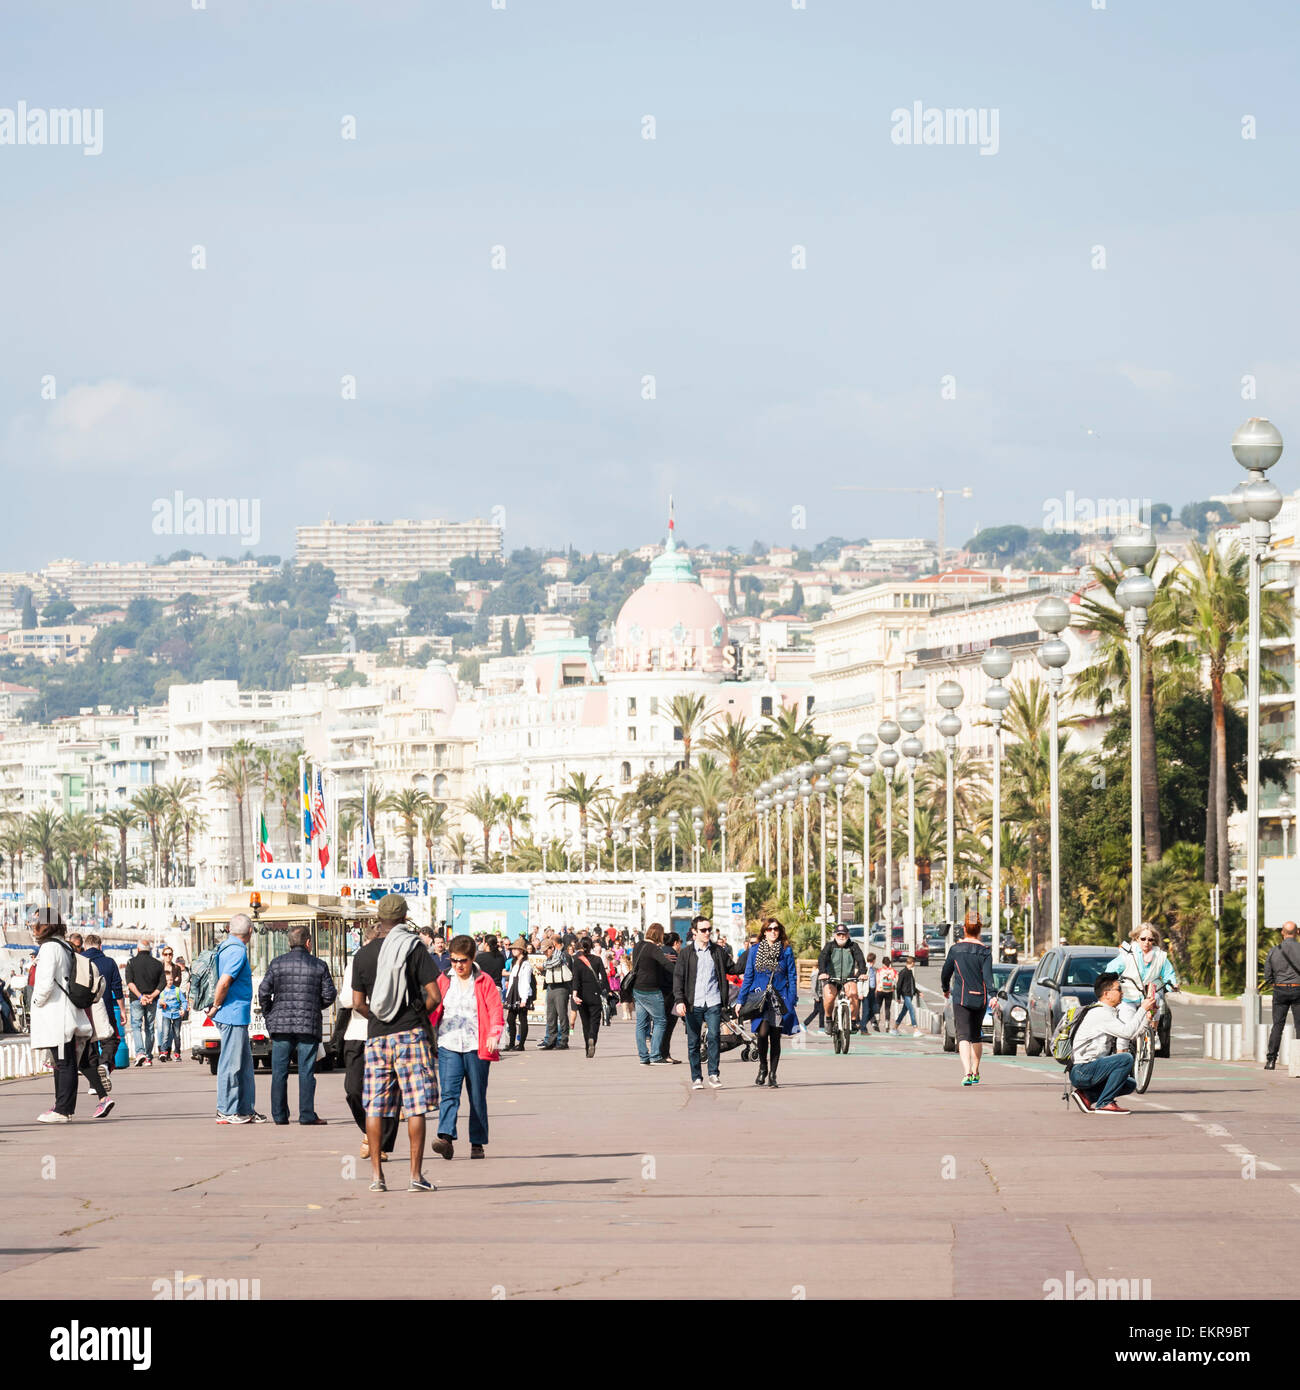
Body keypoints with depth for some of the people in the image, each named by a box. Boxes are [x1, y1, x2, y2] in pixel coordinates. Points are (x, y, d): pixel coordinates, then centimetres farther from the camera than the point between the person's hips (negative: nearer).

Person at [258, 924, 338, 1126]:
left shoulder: (277, 964, 3)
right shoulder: (319, 965, 2)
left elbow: (264, 992, -2)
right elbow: (329, 995, 1)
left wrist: (268, 1014, 13)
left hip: (280, 1025, 1)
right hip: (309, 1025, -1)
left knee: (279, 1071, 5)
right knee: (306, 1071, 0)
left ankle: (279, 1115, 4)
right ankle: (307, 1115, -4)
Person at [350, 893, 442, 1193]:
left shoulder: (363, 954, 5)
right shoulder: (414, 949, -4)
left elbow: (358, 1004, 6)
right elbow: (435, 996, -8)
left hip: (376, 1034, 3)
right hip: (411, 1033, -3)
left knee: (374, 1107, 9)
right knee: (416, 1107, -1)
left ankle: (376, 1175, 8)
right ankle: (416, 1175, -3)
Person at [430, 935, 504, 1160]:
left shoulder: (484, 981, 3)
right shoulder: (443, 981, 10)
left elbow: (496, 1011, -1)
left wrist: (494, 1035, -16)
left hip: (476, 1047, -1)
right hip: (449, 1045, 1)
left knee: (477, 1097, 7)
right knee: (449, 1092, -15)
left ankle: (477, 1143, 15)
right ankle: (446, 1138, -27)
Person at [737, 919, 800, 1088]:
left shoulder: (786, 951, 5)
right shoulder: (755, 951, 6)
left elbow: (792, 977, 7)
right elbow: (747, 977, 10)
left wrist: (793, 1002, 1)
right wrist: (740, 1000, 7)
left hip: (779, 998, 1)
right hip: (759, 998, -1)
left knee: (775, 1037, 2)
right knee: (763, 1032, -18)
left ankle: (772, 1074, 14)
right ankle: (762, 1067, 3)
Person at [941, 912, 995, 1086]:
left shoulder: (955, 949, 0)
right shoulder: (985, 951, 0)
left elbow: (946, 973, 7)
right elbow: (988, 975, -13)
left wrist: (946, 989, 25)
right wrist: (992, 995, -19)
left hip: (961, 998, -2)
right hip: (980, 999, 2)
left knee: (963, 1036, -9)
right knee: (977, 1035, 19)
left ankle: (967, 1072, -28)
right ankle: (975, 1073, 29)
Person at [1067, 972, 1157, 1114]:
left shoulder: (1108, 1012, 17)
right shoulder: (1099, 1013, -16)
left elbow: (1128, 1036, 19)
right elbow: (1127, 1032, -22)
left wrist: (1147, 1016, 11)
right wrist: (1143, 1009, -13)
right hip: (1081, 1071, -10)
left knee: (1130, 1084, 17)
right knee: (1126, 1058, -23)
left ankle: (1087, 1095, 8)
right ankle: (1104, 1103, -17)